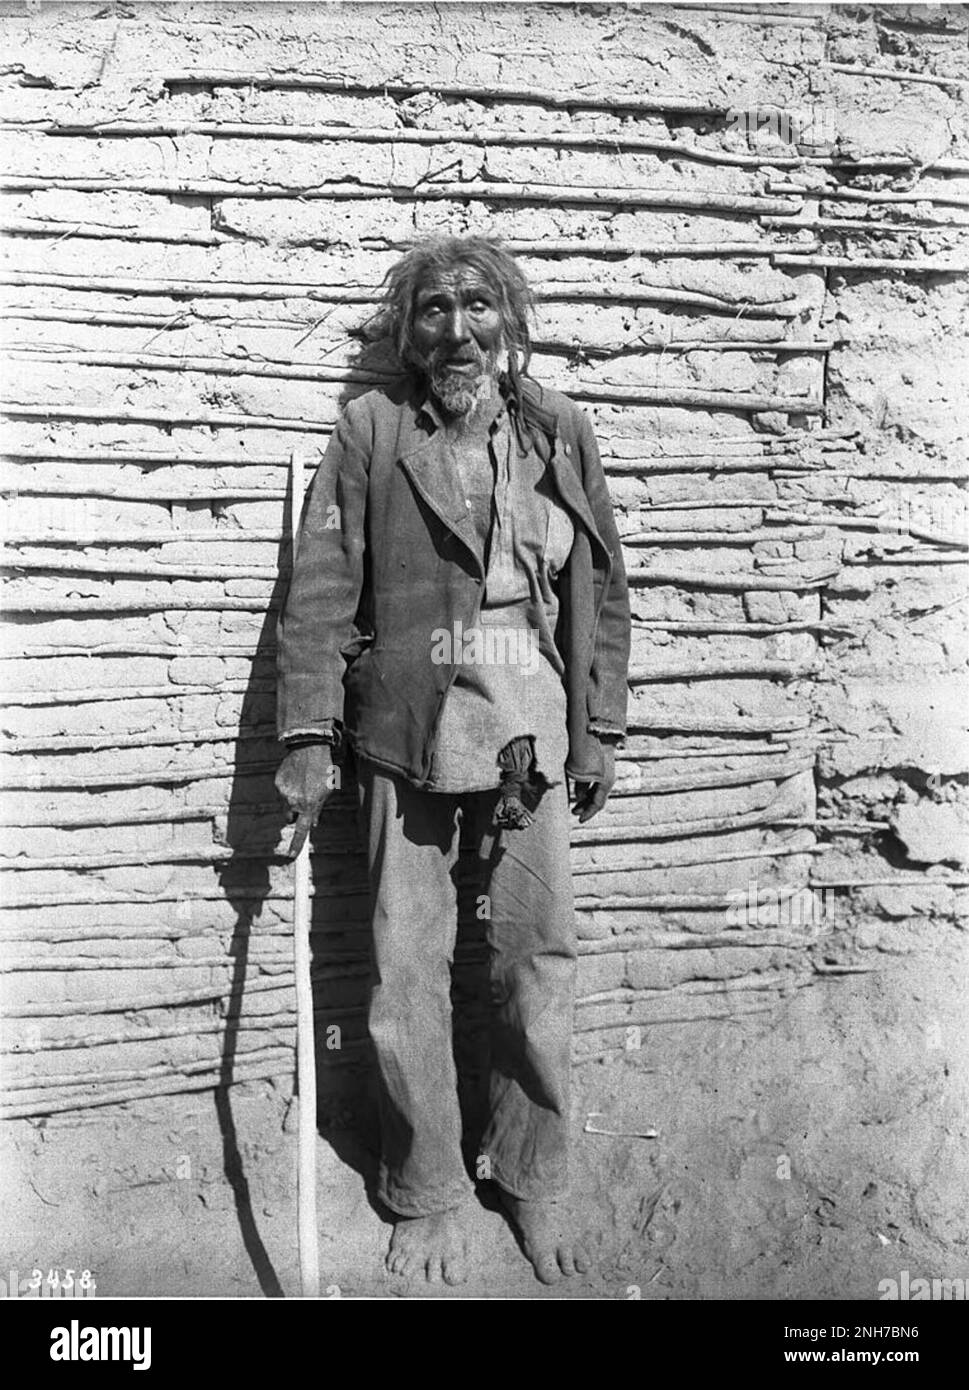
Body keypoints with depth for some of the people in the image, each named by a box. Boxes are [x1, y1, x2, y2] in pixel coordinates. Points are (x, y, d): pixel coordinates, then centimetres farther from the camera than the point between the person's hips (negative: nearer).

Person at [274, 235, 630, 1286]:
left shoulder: (558, 430, 8)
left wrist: (602, 730, 6)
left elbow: (602, 588, 9)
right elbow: (321, 587, -2)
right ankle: (428, 1199, 29)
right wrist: (308, 736, -7)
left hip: (532, 736, 2)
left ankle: (534, 1185, 32)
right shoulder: (370, 429, 1)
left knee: (537, 967, 9)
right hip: (407, 736, -1)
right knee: (408, 975, 6)